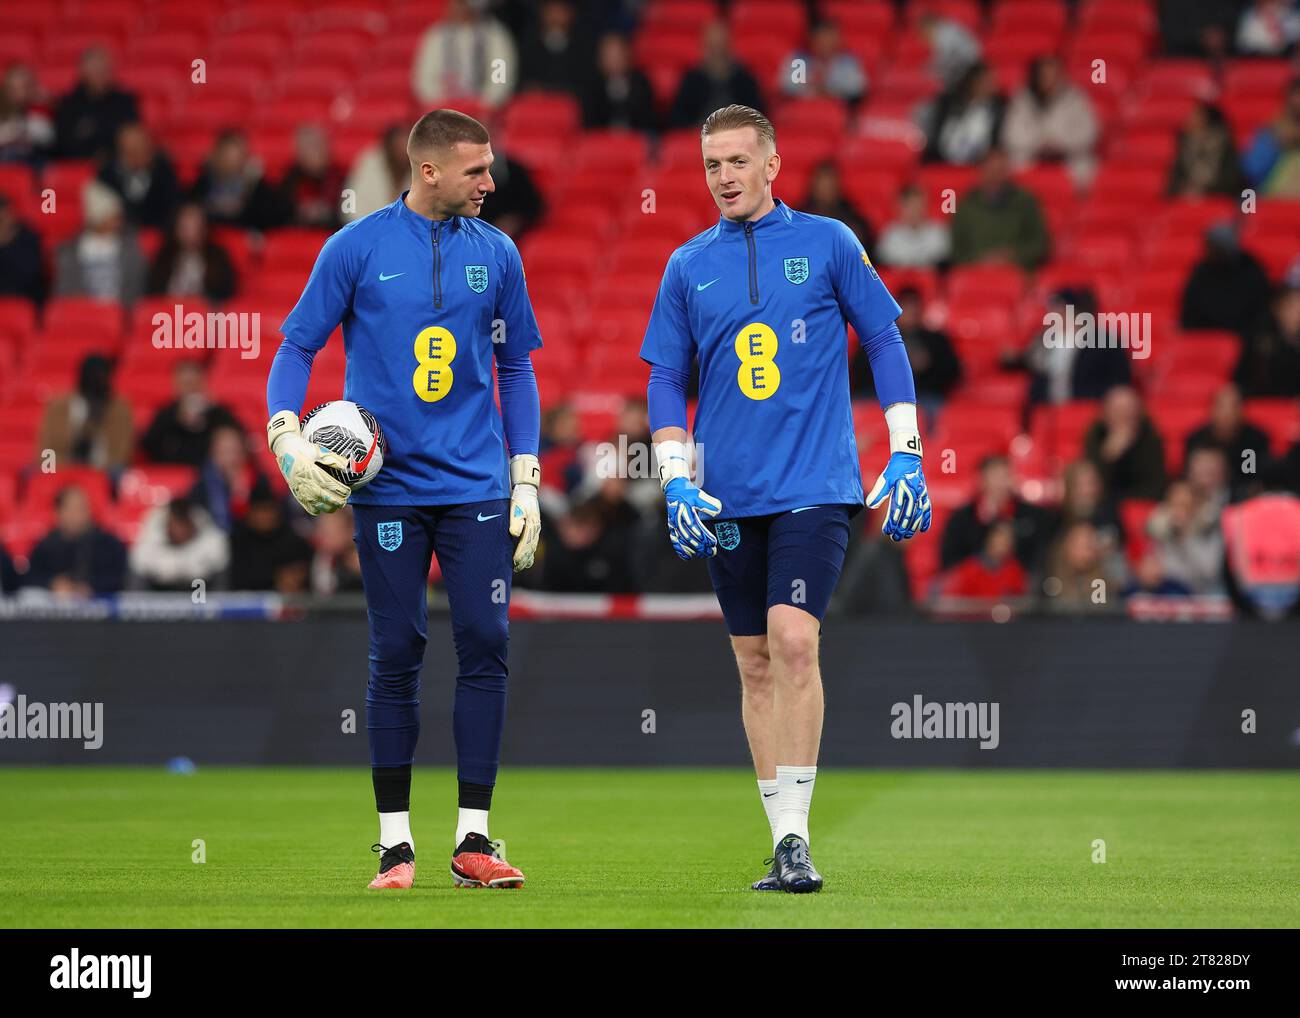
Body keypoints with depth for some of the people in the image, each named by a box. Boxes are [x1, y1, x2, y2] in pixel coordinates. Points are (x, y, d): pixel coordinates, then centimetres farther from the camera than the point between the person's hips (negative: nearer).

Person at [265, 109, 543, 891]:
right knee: (397, 655, 0)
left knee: (486, 645, -5)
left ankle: (472, 838, 1)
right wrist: (288, 439, -11)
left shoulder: (496, 253, 8)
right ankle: (396, 842, 6)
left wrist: (527, 481, 9)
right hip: (387, 484, -2)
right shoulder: (357, 248, -1)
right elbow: (298, 346, 4)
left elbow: (516, 367, 14)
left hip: (477, 484, 2)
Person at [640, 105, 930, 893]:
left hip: (815, 485, -3)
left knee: (794, 641, -18)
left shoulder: (828, 243, 2)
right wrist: (676, 481, 1)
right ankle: (784, 845, 12)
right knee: (755, 663, 6)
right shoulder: (690, 266, 9)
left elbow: (885, 342, 6)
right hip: (727, 498, 3)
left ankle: (795, 836, -16)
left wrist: (907, 455, 0)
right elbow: (666, 379, 12)